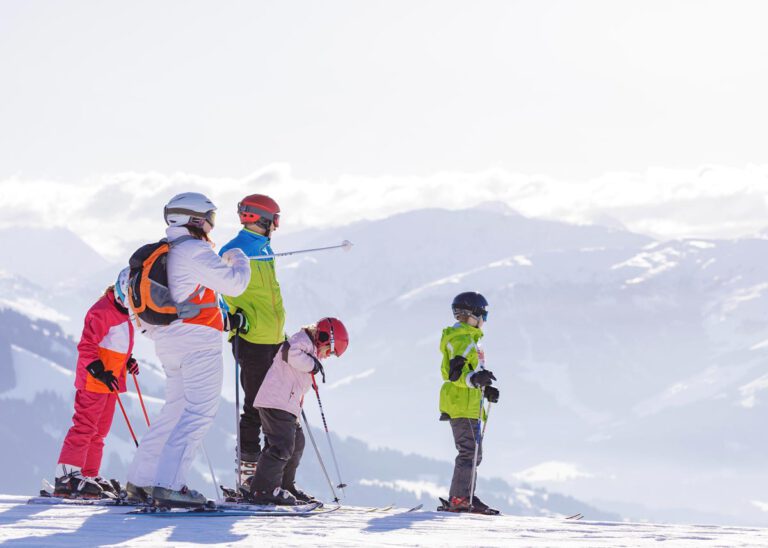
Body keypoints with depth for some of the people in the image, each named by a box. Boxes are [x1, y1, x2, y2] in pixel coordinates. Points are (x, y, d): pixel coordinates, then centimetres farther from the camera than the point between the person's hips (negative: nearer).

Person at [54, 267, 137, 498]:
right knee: (85, 425, -14)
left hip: (109, 380, 10)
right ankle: (66, 475, -16)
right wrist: (100, 372, -28)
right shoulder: (102, 312, -16)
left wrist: (127, 361, 15)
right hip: (93, 381, -10)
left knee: (100, 430, 12)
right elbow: (87, 346, -21)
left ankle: (89, 475, 18)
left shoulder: (123, 312, 16)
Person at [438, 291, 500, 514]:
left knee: (473, 453, 14)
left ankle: (465, 496, 19)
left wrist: (485, 389, 20)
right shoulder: (462, 339, -12)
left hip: (468, 406, 11)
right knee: (469, 452, -14)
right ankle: (458, 499, -15)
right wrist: (475, 379, -38)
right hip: (461, 405, -11)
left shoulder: (467, 338, 22)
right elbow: (455, 374, -23)